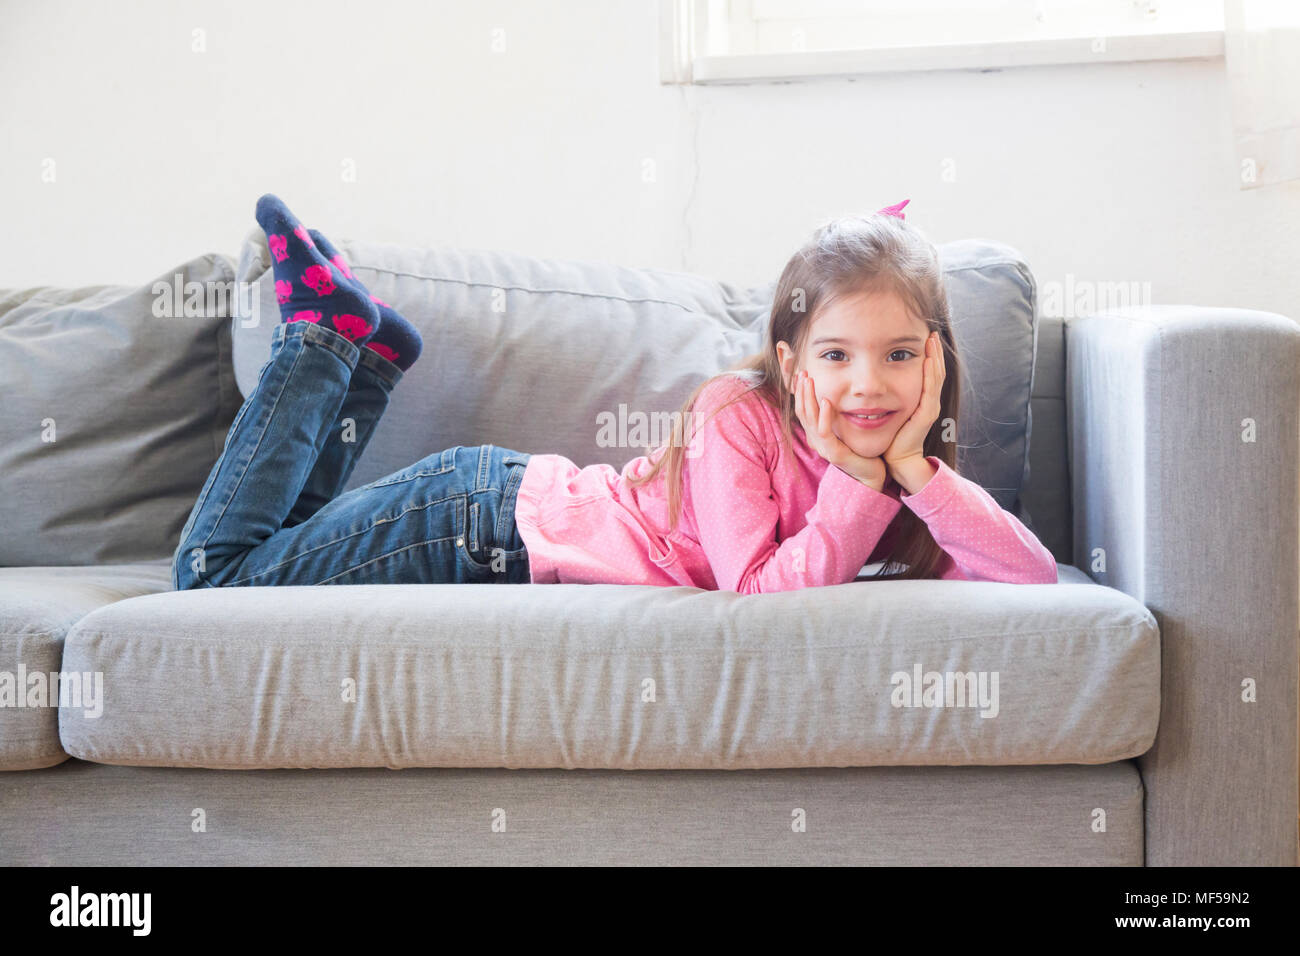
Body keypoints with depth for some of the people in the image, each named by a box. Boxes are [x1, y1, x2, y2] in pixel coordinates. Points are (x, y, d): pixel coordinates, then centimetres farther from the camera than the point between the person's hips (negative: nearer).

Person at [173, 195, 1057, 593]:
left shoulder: (890, 459, -8)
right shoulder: (741, 413, -26)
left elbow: (1037, 577, -19)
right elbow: (757, 593, -34)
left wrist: (912, 470, -31)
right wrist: (859, 482, -35)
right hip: (483, 523, -6)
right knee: (216, 575, 8)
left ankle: (364, 354, 24)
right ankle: (325, 334, 15)